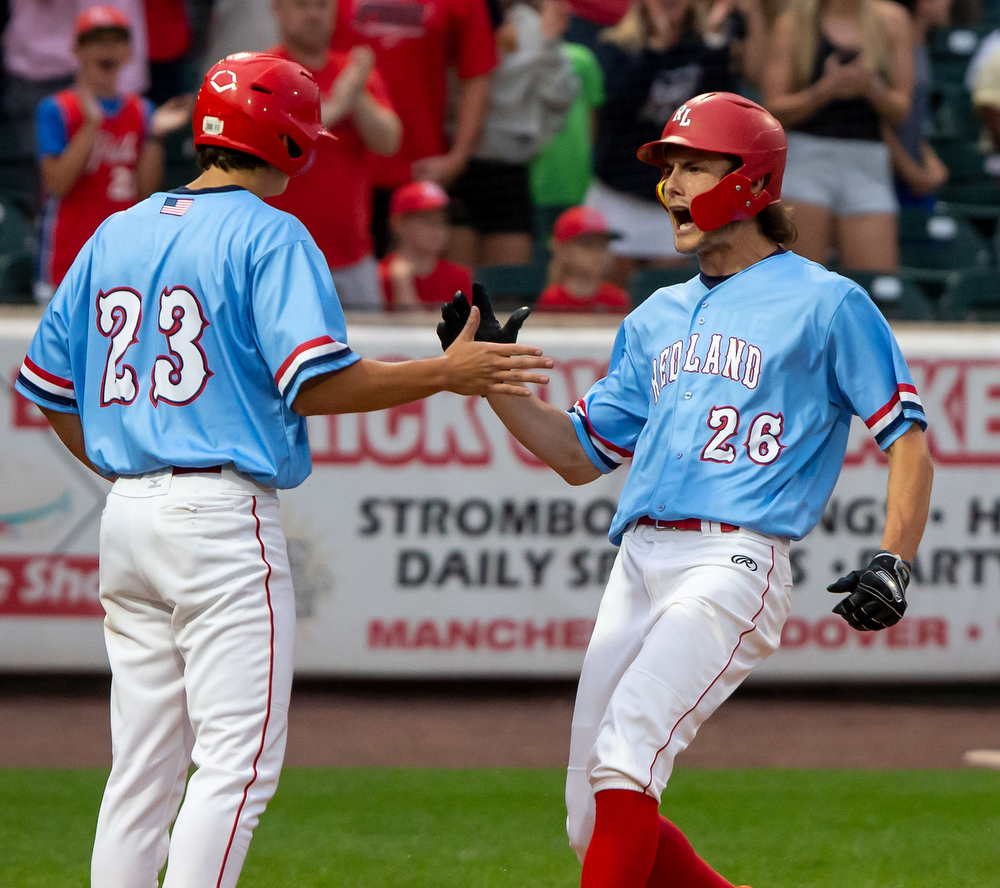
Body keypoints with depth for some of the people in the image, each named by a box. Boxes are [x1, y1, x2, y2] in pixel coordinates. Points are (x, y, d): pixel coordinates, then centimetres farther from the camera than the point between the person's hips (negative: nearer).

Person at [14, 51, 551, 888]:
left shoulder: (116, 234, 13)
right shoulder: (269, 236, -7)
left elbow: (47, 385, 16)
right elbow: (317, 383, -17)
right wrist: (448, 374, -9)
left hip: (128, 513, 7)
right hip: (223, 516, -7)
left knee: (143, 766, 11)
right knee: (238, 758, -6)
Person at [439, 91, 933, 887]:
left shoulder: (825, 303, 4)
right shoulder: (659, 318, 23)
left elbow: (907, 436, 2)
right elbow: (578, 454, 25)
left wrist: (894, 562, -12)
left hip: (735, 563, -7)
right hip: (638, 566, 7)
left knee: (626, 748, -25)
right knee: (596, 823, 2)